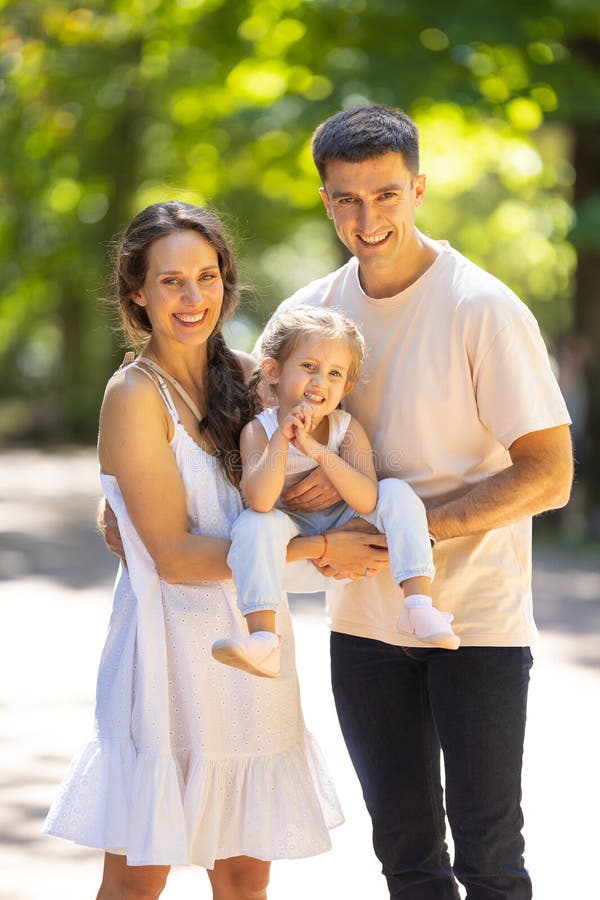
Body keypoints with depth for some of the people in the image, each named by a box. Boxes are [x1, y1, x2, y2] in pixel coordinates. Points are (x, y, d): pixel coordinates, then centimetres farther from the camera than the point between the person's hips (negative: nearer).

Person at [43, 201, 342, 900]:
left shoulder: (237, 380, 10)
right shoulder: (135, 395, -11)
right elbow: (174, 555, -16)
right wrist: (312, 547, -18)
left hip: (249, 652, 6)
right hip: (171, 652, -6)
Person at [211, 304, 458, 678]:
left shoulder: (348, 429, -10)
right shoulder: (259, 430, -14)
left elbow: (367, 501, -26)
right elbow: (259, 499, -32)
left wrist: (317, 450, -35)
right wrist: (282, 435, -34)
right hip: (292, 536, -1)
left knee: (398, 493, -21)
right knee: (255, 523, -34)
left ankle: (418, 605, -27)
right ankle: (263, 640, -42)